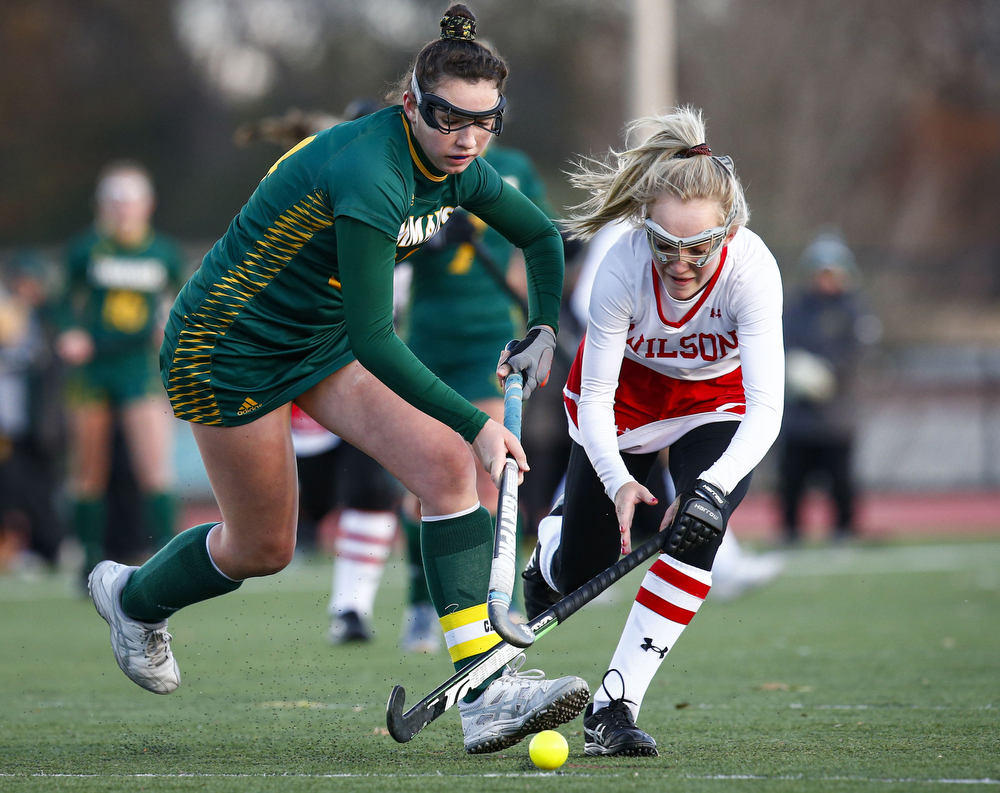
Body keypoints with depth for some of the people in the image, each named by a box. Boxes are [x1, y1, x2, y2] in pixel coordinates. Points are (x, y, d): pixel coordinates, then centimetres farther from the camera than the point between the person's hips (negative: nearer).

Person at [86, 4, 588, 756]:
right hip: (229, 347, -7)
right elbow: (373, 340, -32)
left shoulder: (458, 170, -7)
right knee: (263, 547, 7)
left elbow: (541, 235, 16)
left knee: (444, 463, -14)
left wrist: (544, 331, 8)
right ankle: (133, 595, 40)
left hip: (323, 339, 7)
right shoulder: (369, 177, -33)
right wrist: (475, 424, -30)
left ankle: (486, 691, -18)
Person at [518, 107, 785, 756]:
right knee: (581, 577, 4)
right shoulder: (623, 268, -33)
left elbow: (765, 409, -39)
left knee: (698, 529, -27)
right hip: (626, 392, 0)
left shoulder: (752, 269, -35)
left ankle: (616, 703, -20)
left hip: (716, 406, 0)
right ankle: (554, 542, 44)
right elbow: (595, 399, -26)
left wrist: (715, 486, -54)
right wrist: (618, 482, -43)